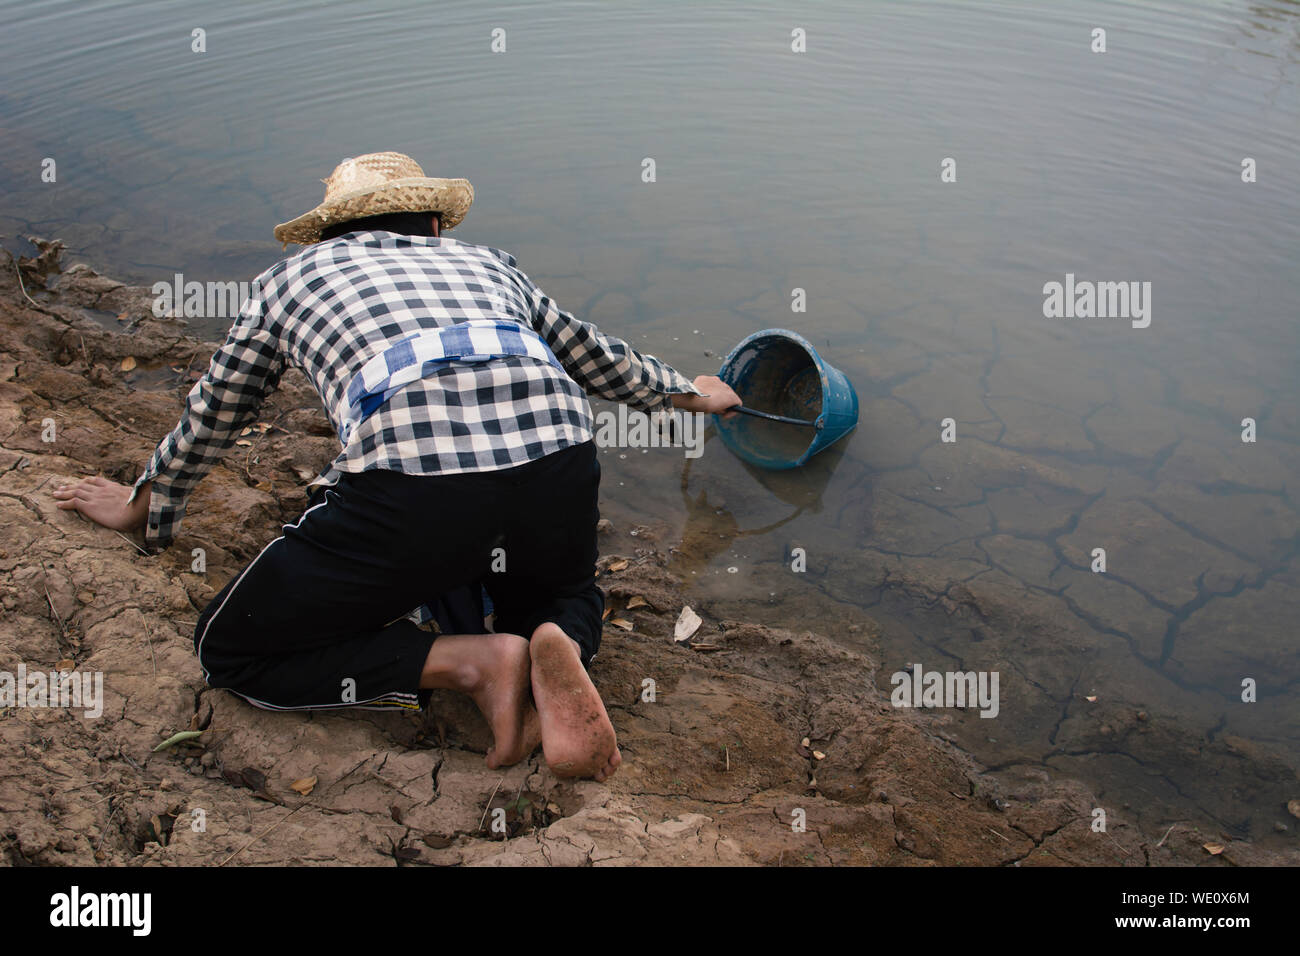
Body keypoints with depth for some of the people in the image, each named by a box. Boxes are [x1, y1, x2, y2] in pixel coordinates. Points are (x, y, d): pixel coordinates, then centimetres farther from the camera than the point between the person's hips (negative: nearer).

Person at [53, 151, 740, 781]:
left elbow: (212, 418, 40)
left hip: (413, 477, -3)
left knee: (229, 650, 14)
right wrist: (691, 394, 65)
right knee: (565, 596, 36)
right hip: (559, 451, 4)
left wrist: (142, 508, 58)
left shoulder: (293, 275, 30)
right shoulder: (489, 262, 34)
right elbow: (599, 359, 46)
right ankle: (557, 657, 0)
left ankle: (470, 660, 0)